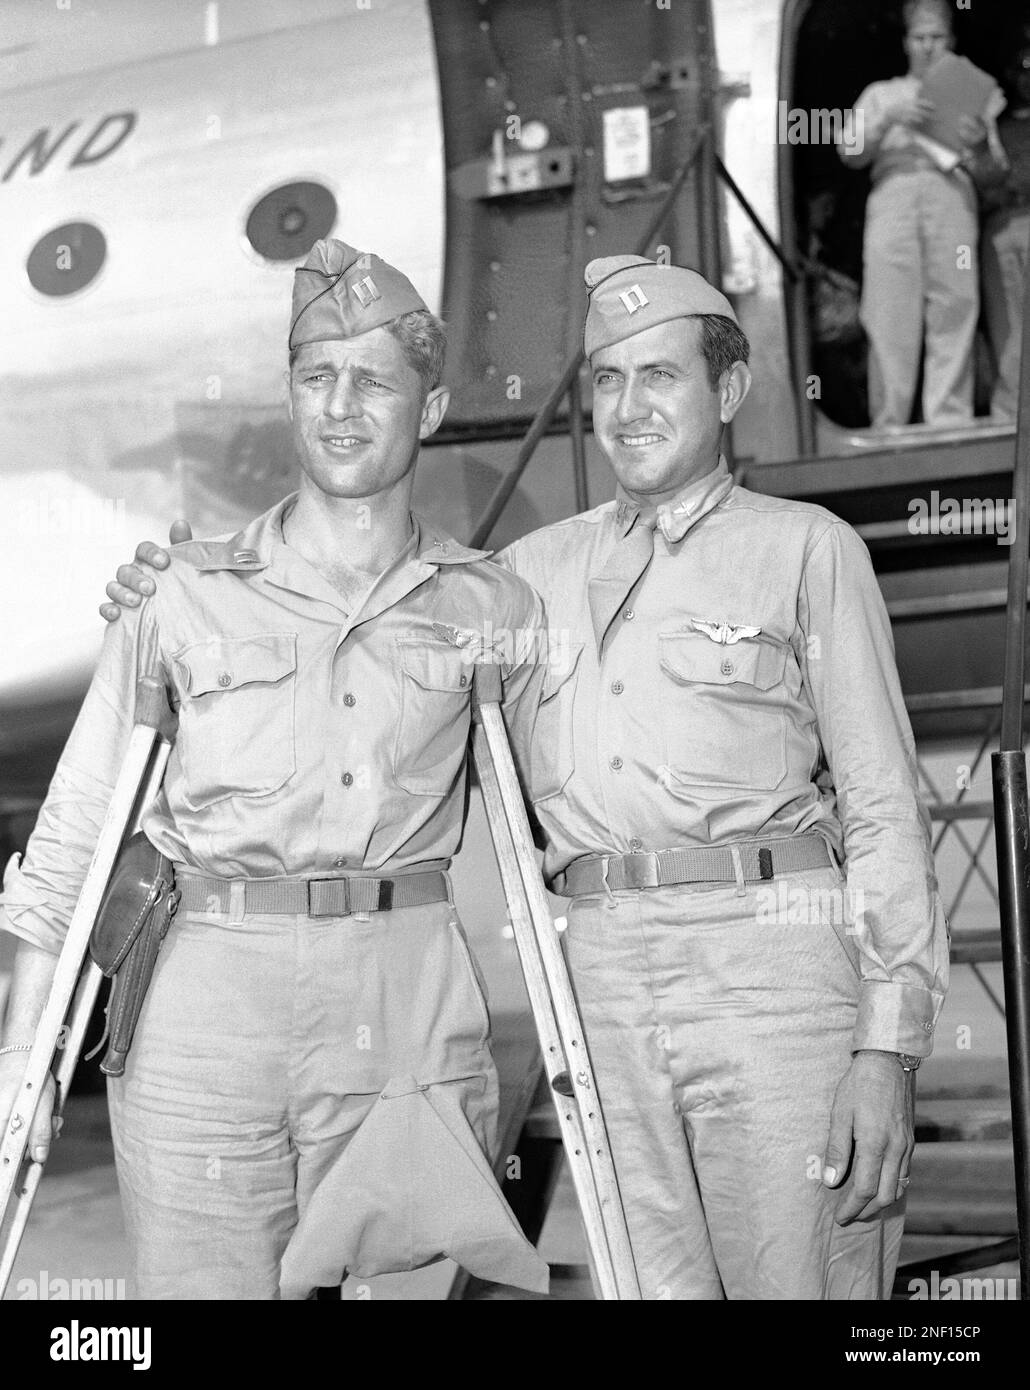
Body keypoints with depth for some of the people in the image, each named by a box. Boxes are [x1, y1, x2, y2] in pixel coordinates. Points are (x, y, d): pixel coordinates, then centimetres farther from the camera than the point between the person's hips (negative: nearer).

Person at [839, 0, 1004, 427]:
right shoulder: (882, 94, 28)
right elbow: (851, 155, 12)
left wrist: (981, 142, -8)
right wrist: (890, 119, -4)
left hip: (952, 195, 0)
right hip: (893, 196, 0)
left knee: (954, 311, -15)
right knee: (890, 316, -13)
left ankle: (950, 424, -20)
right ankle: (889, 428, -14)